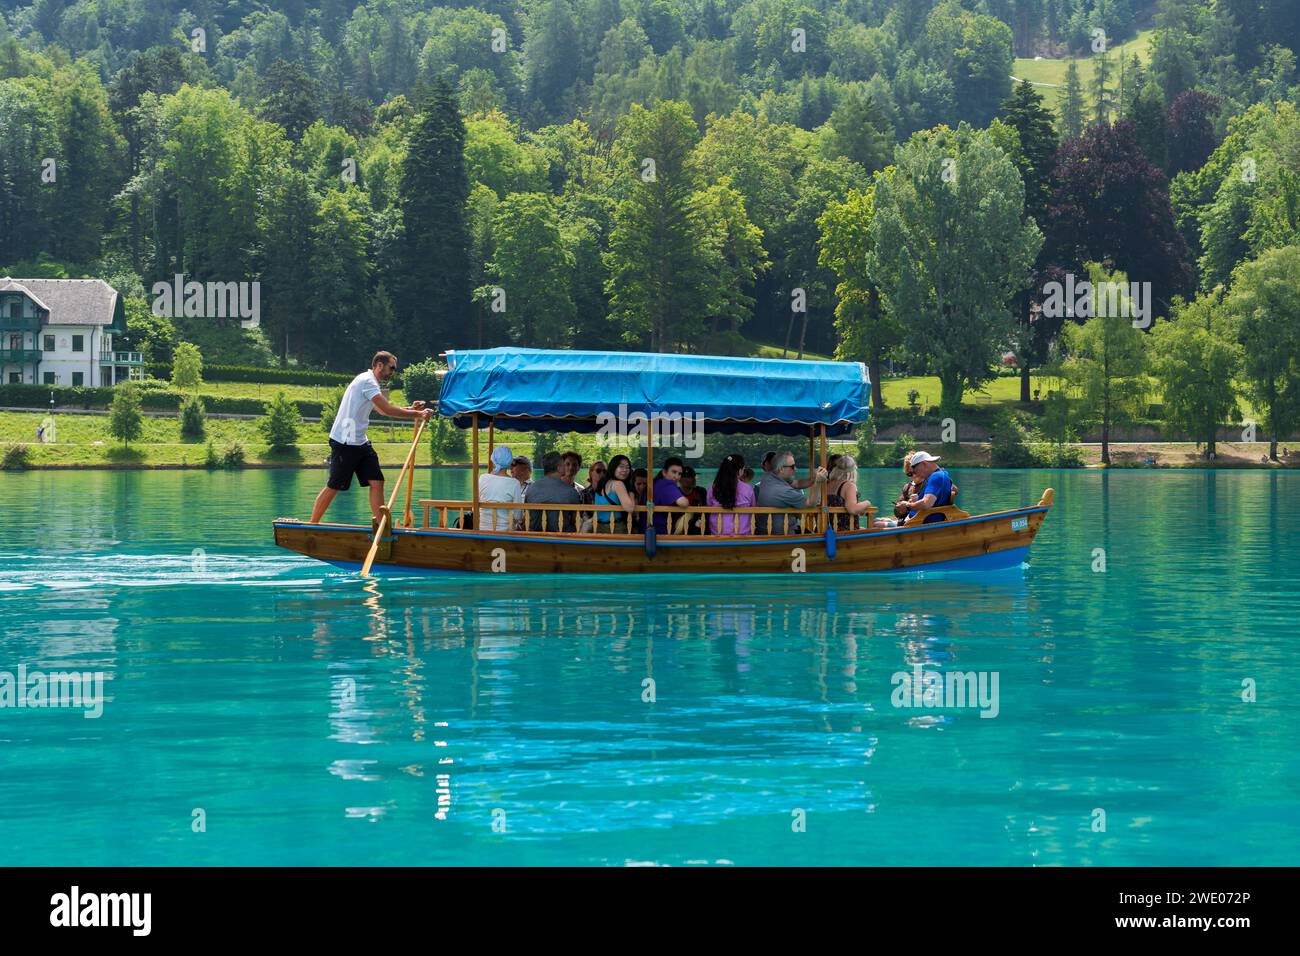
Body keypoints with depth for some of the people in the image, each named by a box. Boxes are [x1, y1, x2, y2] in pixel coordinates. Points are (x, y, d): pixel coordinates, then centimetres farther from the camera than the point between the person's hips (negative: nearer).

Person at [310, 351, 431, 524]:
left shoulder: (371, 383, 17)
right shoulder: (367, 381, -15)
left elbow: (383, 409, 24)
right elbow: (387, 410, -21)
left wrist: (410, 408, 10)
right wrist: (417, 414, -15)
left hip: (360, 442, 10)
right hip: (345, 443, -10)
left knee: (377, 483, 1)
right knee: (333, 487, -4)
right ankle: (312, 525, 6)